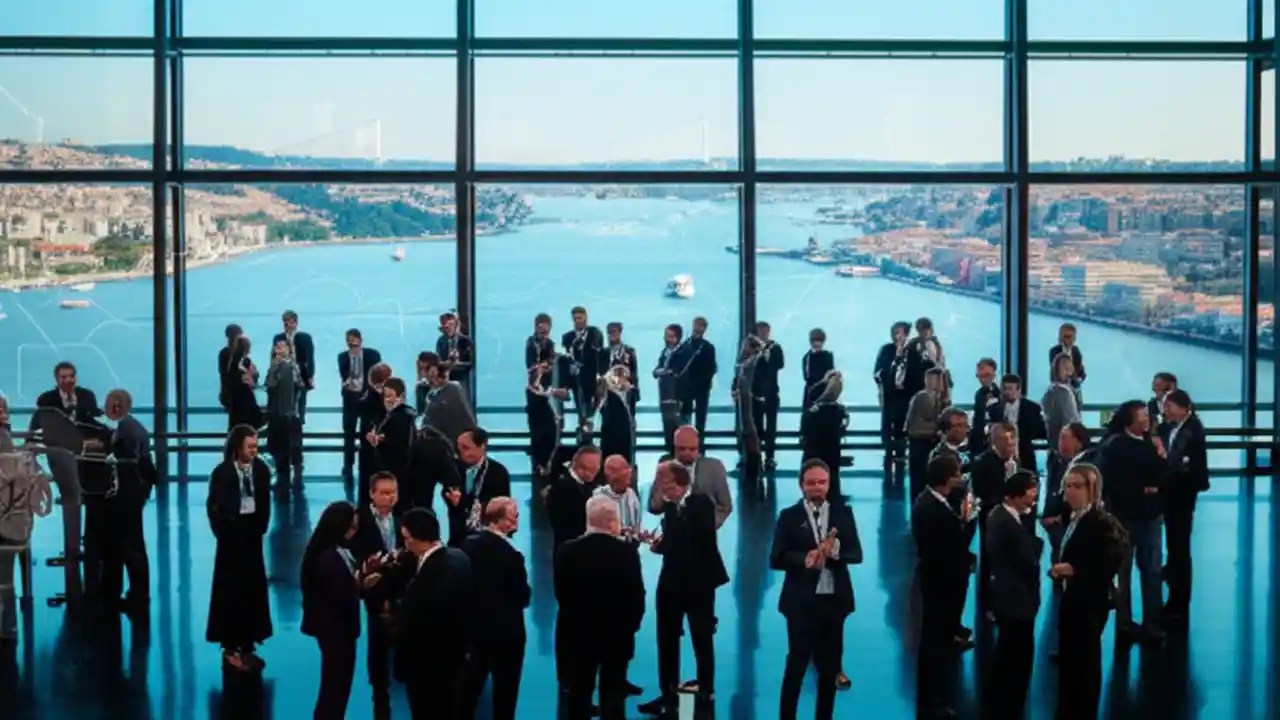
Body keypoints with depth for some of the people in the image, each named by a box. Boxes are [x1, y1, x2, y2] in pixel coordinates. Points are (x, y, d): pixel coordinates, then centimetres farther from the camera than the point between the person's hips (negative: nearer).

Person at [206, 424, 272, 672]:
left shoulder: (261, 469, -2)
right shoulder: (222, 472, -13)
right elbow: (214, 507, -7)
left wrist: (261, 528, 2)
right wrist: (223, 533, -8)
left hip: (252, 535, 4)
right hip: (231, 536, -4)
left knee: (254, 590, 8)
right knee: (231, 591, 2)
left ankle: (247, 645, 18)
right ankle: (230, 648, 10)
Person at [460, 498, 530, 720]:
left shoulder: (468, 545, -5)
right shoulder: (511, 555, -24)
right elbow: (523, 597, -16)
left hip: (473, 626, 6)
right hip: (506, 631, -6)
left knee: (469, 687, 19)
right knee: (505, 691, 8)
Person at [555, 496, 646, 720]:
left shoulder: (567, 551, -10)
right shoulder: (626, 552, -14)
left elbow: (561, 593, -3)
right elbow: (637, 595, -10)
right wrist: (631, 625, 7)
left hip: (578, 634, 1)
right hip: (617, 635, -1)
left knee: (579, 696, 12)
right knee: (613, 697, 8)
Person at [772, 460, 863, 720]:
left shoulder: (843, 513, 5)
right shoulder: (789, 516, -3)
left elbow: (856, 554, -1)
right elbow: (776, 559, -9)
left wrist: (836, 551, -22)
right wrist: (805, 559, -25)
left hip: (835, 599, 3)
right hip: (801, 601, -3)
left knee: (830, 665, 12)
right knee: (797, 664, 2)